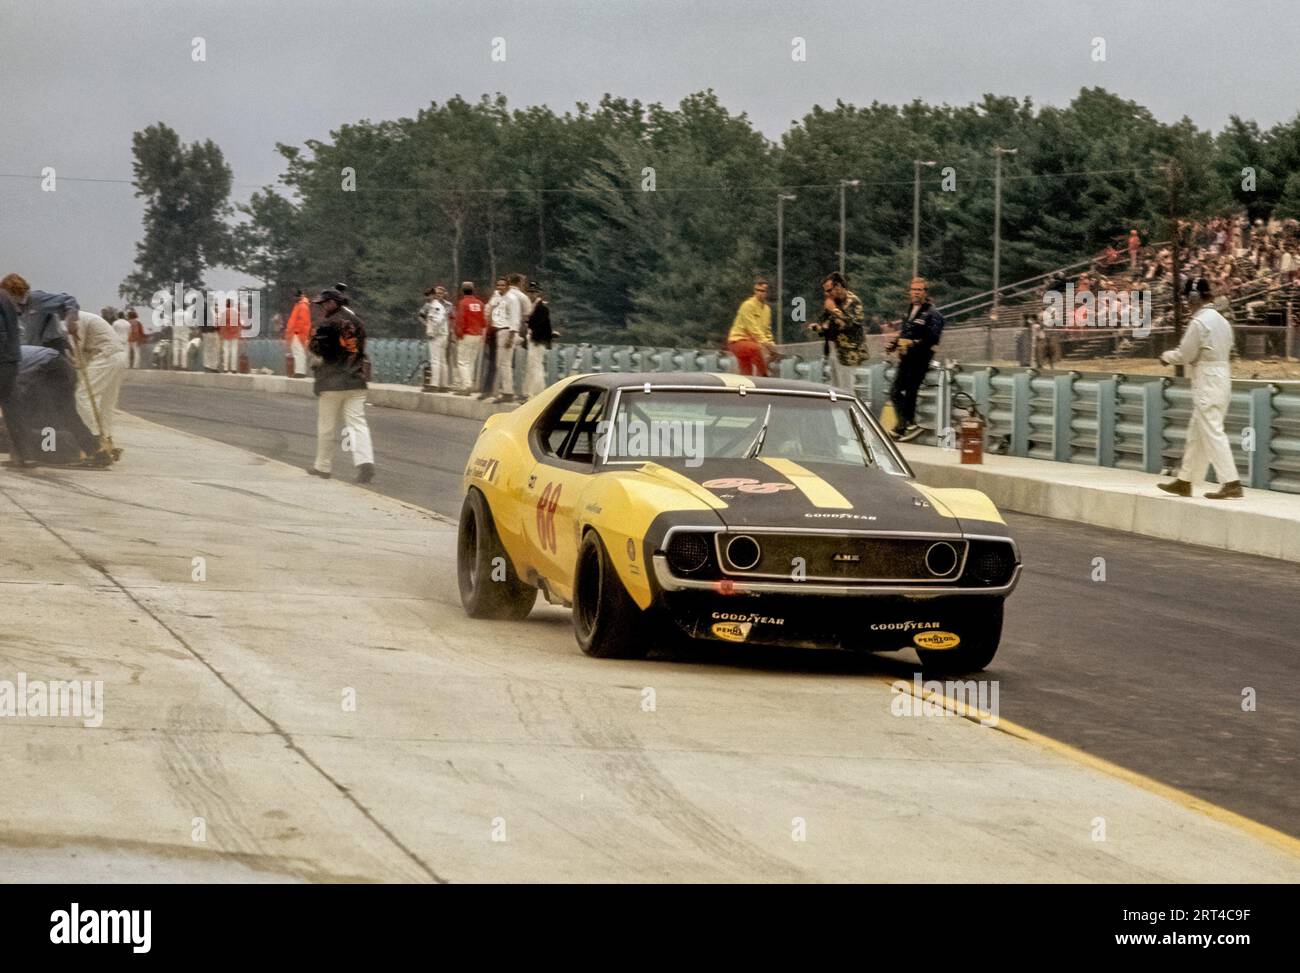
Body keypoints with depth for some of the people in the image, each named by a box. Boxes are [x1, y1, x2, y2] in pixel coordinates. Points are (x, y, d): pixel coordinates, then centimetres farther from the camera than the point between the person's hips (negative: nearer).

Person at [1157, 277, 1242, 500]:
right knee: (1196, 433, 15)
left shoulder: (1199, 322, -14)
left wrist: (1166, 356, 7)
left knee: (1212, 434, -8)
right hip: (1222, 378, 9)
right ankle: (1184, 481, 20)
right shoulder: (1221, 320, 13)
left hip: (1207, 382, -9)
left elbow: (1184, 355, -13)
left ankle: (1231, 483, -13)